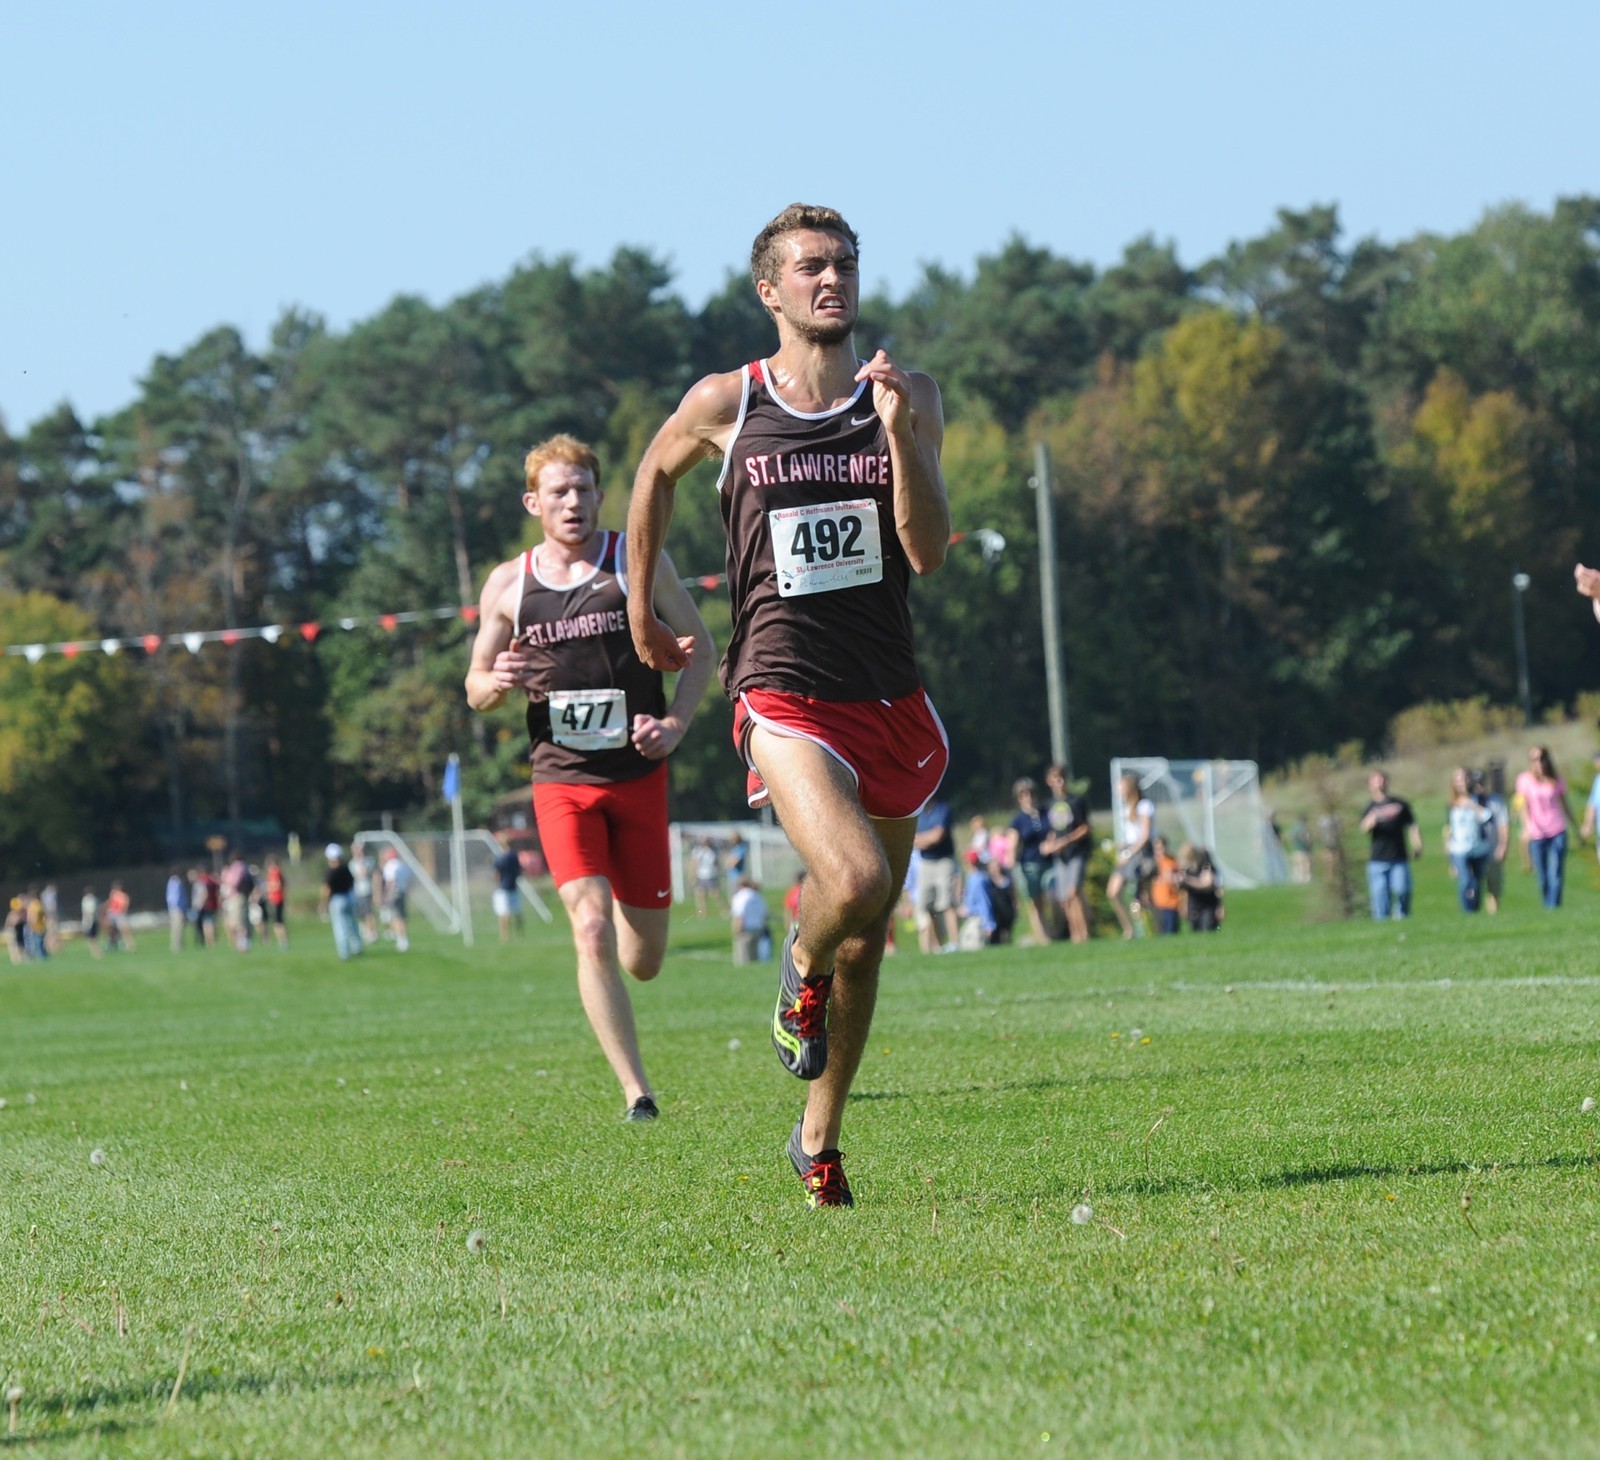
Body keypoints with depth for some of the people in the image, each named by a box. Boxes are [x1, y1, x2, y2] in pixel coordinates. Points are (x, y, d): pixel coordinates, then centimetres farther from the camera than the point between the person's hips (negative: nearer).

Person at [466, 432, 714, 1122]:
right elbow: (475, 688, 14)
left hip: (638, 775, 0)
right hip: (561, 780, 0)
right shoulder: (507, 586, 4)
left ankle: (628, 909, 44)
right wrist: (497, 683, -11)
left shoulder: (638, 560, 0)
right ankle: (637, 1094, -15)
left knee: (643, 960, 5)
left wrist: (674, 724, -11)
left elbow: (700, 649, 6)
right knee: (591, 932, -19)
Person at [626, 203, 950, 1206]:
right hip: (785, 694, -3)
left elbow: (929, 551, -6)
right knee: (855, 882, -28)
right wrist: (643, 607, 26)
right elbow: (656, 473, 21)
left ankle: (821, 1140, 29)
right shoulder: (726, 405, 0)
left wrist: (899, 432, -18)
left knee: (868, 936, 11)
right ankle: (803, 969, 8)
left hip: (891, 697, 3)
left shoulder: (908, 399, 3)